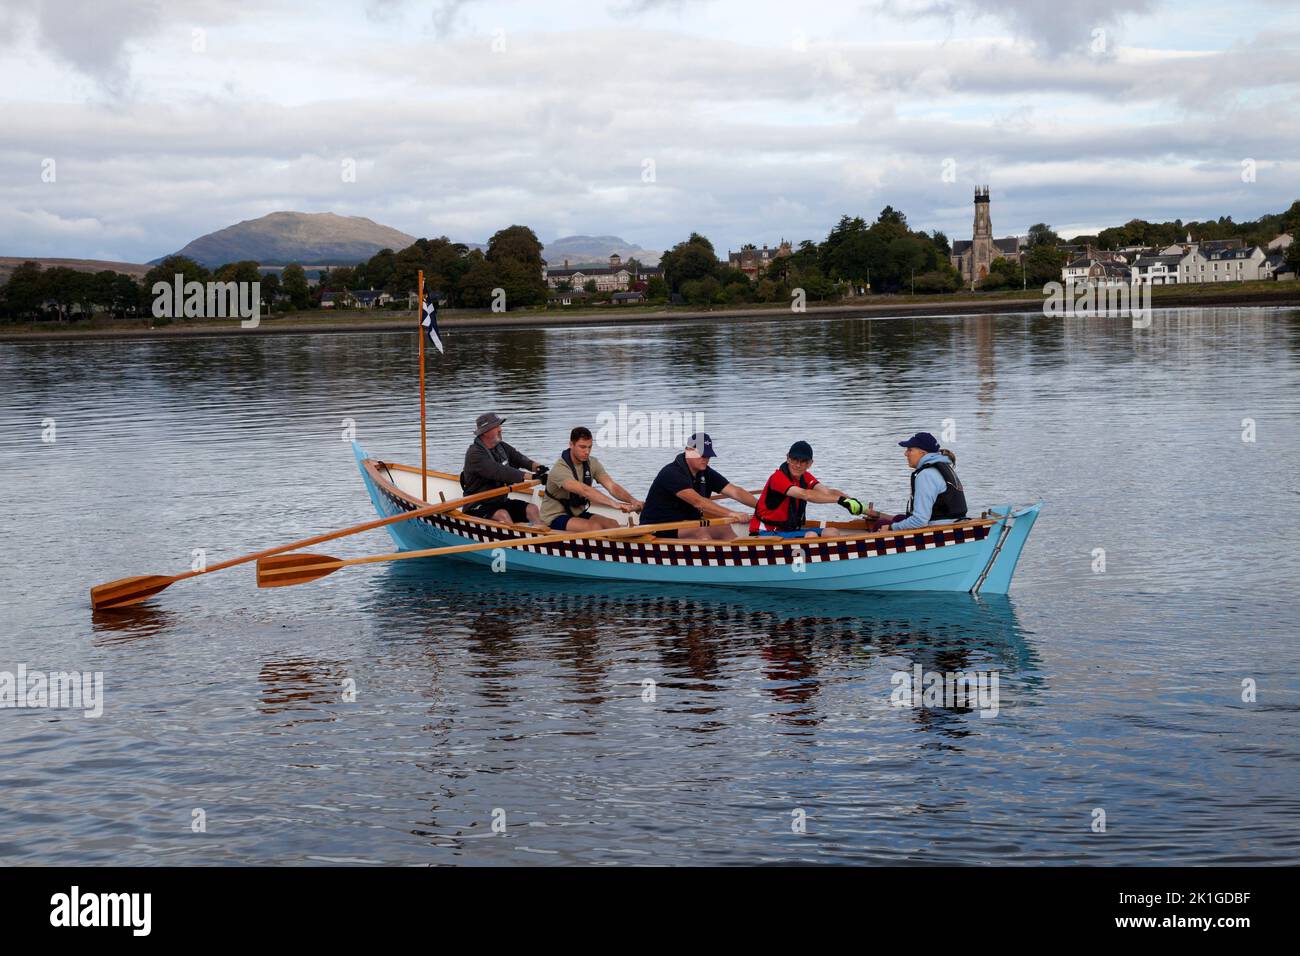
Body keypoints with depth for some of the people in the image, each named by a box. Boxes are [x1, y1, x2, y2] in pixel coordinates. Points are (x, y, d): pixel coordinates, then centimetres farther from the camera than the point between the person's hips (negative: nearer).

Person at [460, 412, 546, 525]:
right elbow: (499, 472, -29)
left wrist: (536, 467, -25)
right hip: (478, 507, -8)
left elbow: (519, 458, -1)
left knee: (532, 509, -11)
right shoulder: (474, 454, -17)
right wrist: (531, 476, -35)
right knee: (502, 515, -35)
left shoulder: (502, 447, 11)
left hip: (501, 501, 8)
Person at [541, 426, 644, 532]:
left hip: (577, 514, 7)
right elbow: (584, 490, -39)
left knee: (613, 524, -16)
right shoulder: (560, 469, -25)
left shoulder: (592, 463, -1)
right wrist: (614, 503, -51)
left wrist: (632, 500, -33)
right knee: (594, 527, -30)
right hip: (555, 518, -7)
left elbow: (611, 486, -13)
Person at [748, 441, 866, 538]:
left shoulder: (806, 478, 9)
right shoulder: (778, 478, -17)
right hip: (766, 533, -8)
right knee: (811, 536, -30)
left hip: (790, 530, 8)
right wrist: (840, 499, -36)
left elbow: (828, 492, -7)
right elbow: (805, 495, -32)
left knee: (832, 533, -10)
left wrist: (852, 501, -27)